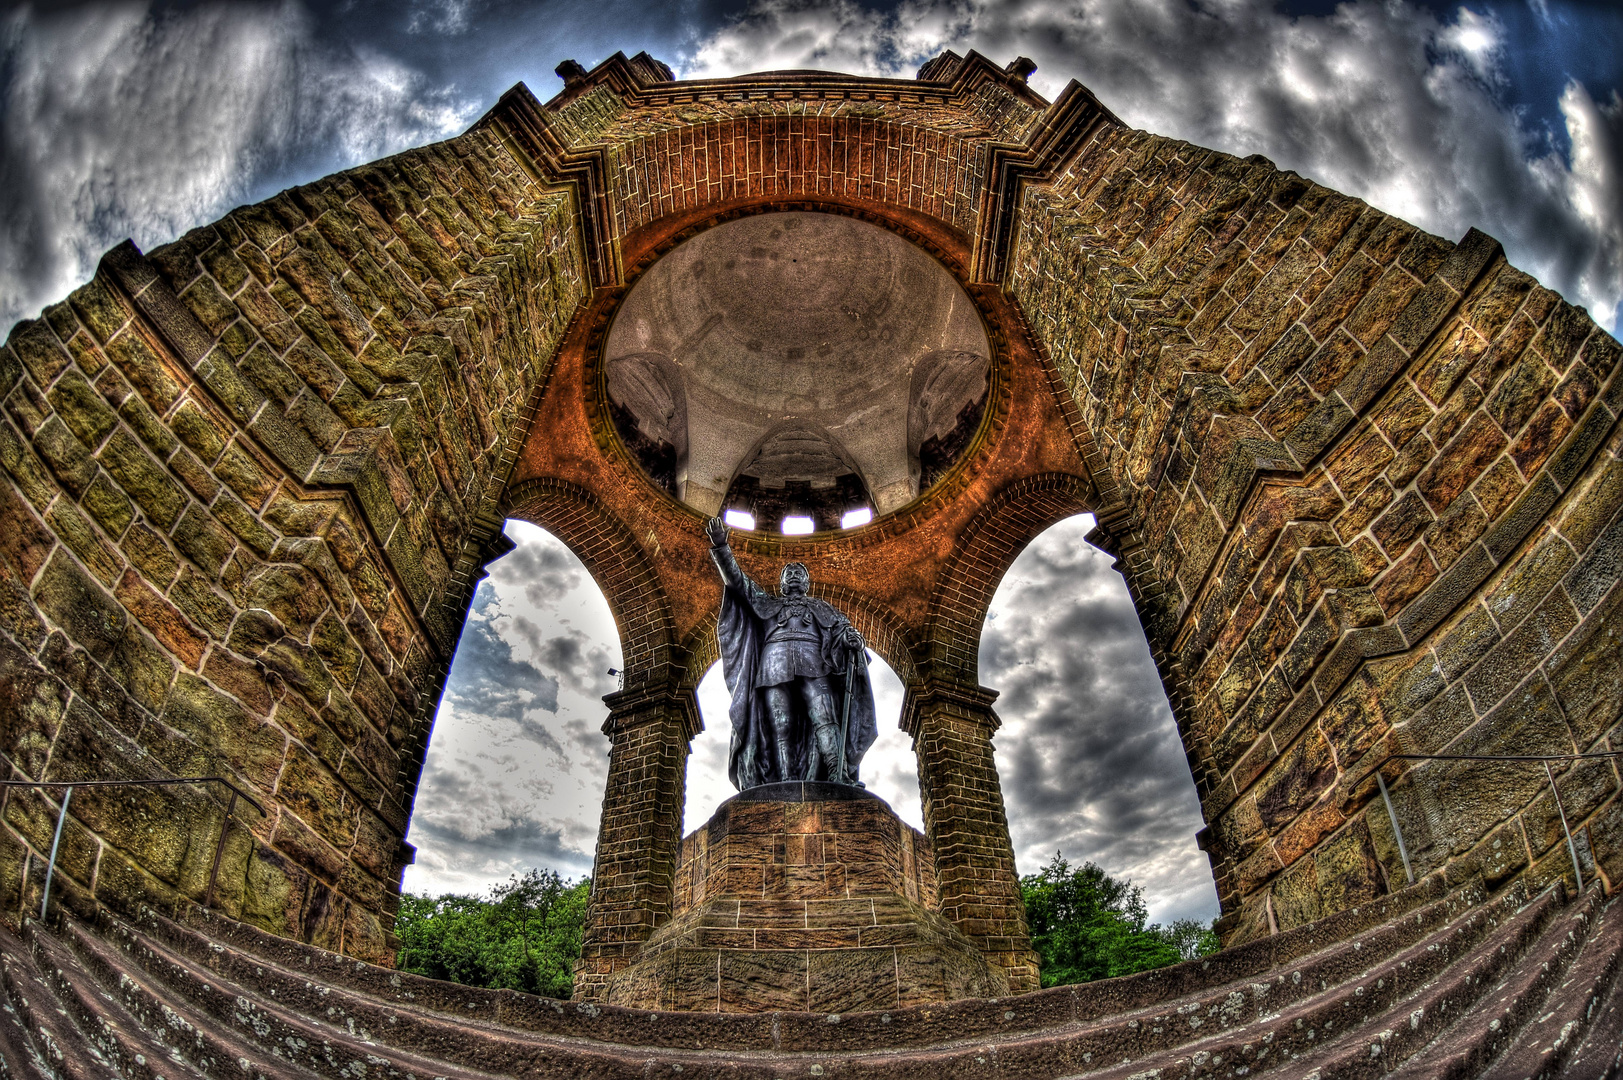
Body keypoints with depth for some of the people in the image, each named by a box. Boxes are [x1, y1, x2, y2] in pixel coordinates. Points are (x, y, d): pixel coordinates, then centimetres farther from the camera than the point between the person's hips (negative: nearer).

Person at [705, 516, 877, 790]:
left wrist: (851, 635, -10)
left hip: (812, 664, 0)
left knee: (824, 719, -20)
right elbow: (736, 579, 21)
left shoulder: (820, 607, 34)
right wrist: (720, 546, 6)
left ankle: (839, 778, -33)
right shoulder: (766, 602, 32)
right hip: (775, 663, 0)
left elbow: (842, 624, 16)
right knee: (780, 728, -13)